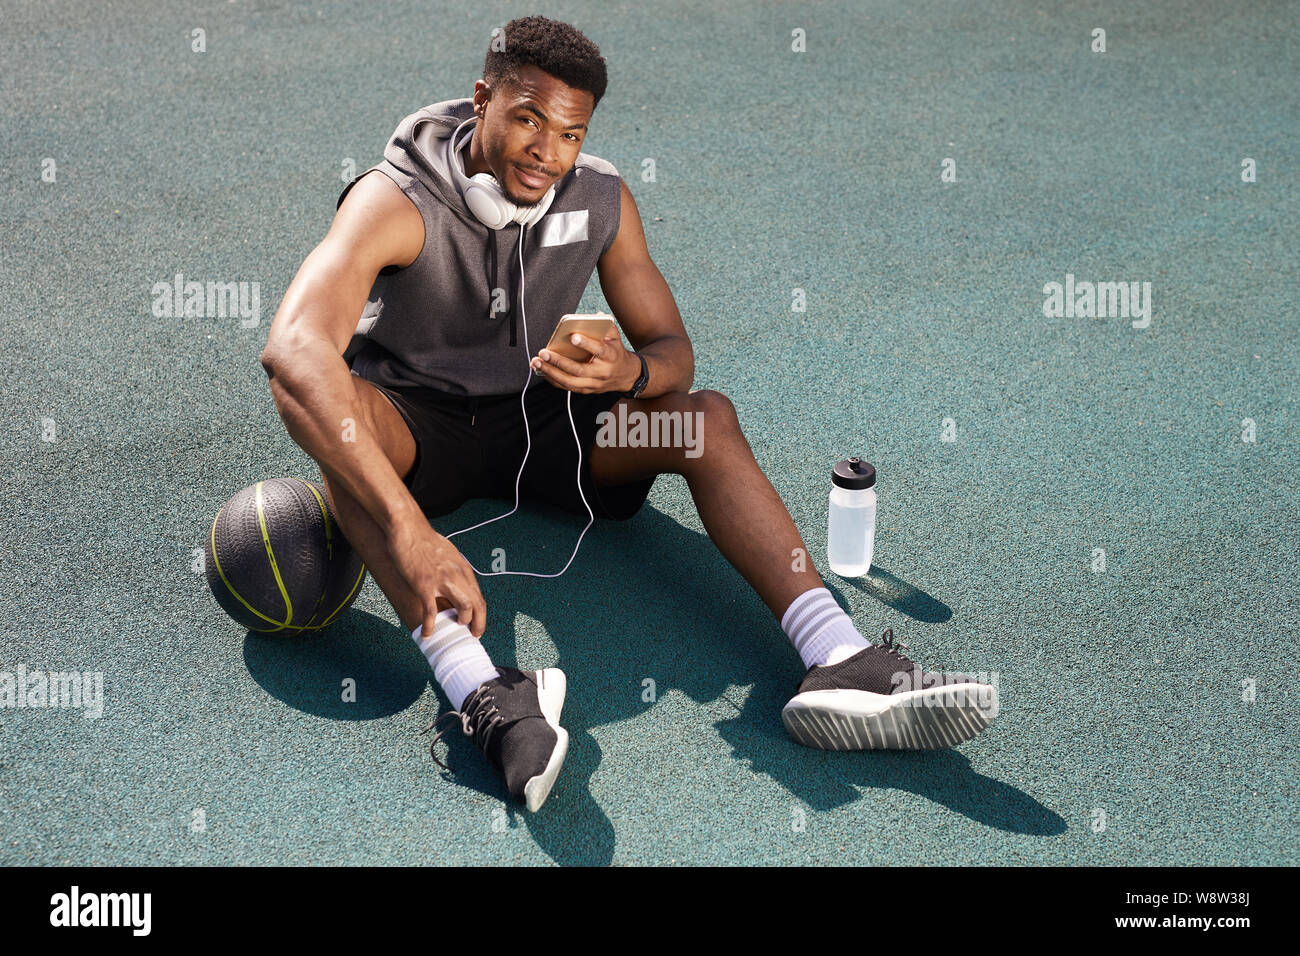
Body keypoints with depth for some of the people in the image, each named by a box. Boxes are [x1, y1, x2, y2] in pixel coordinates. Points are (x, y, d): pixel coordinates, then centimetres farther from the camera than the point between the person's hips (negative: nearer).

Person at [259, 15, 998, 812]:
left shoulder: (602, 201, -8)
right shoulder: (400, 200, -24)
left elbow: (673, 351, -2)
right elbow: (294, 344, -41)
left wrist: (629, 373, -31)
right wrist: (407, 528, -54)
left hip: (534, 418, 4)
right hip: (414, 424, -3)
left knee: (708, 417, -20)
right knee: (306, 389, -37)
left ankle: (840, 665, -32)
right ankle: (481, 694, -53)